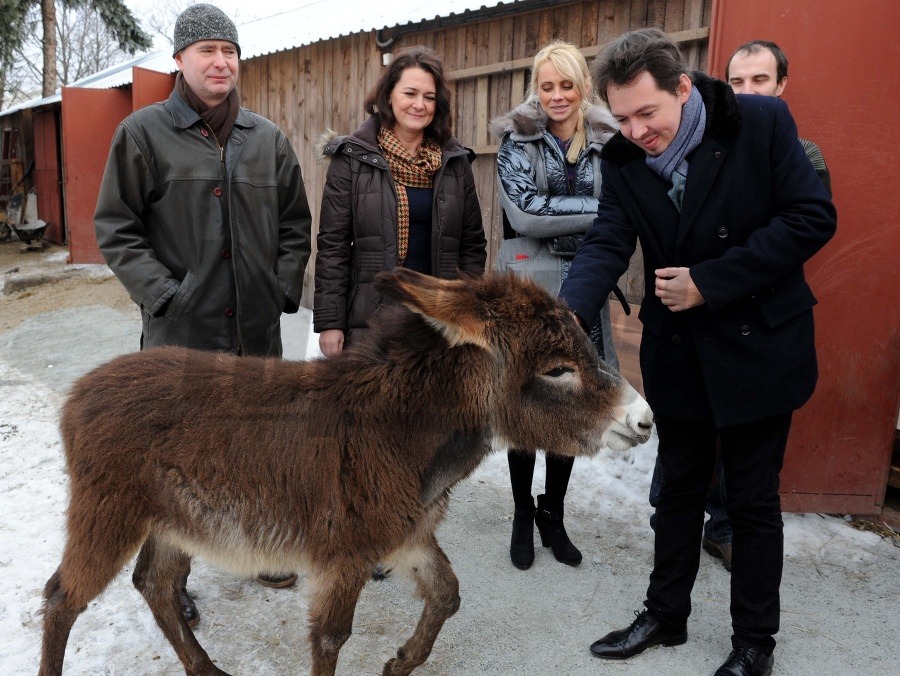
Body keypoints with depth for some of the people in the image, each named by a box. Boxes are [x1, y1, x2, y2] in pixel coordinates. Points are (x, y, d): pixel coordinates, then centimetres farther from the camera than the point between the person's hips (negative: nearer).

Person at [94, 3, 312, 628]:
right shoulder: (144, 133, -2)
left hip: (257, 328, 4)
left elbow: (295, 223, 13)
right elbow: (116, 227, -3)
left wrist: (285, 287, 1)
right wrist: (162, 293, -13)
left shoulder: (268, 139, 9)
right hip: (180, 330, -3)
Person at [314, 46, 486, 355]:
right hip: (370, 317, -2)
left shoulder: (455, 161, 7)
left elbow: (473, 243, 10)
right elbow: (332, 245, -3)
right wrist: (329, 322, -8)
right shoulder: (352, 157, -1)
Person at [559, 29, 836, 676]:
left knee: (753, 498, 9)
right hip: (678, 349, 3)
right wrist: (570, 315, -34)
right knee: (680, 489, 17)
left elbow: (814, 216, -15)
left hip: (758, 345, -3)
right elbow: (606, 246, -14)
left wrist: (709, 282, -20)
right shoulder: (623, 159, -4)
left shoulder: (762, 122, -14)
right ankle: (665, 614, 36)